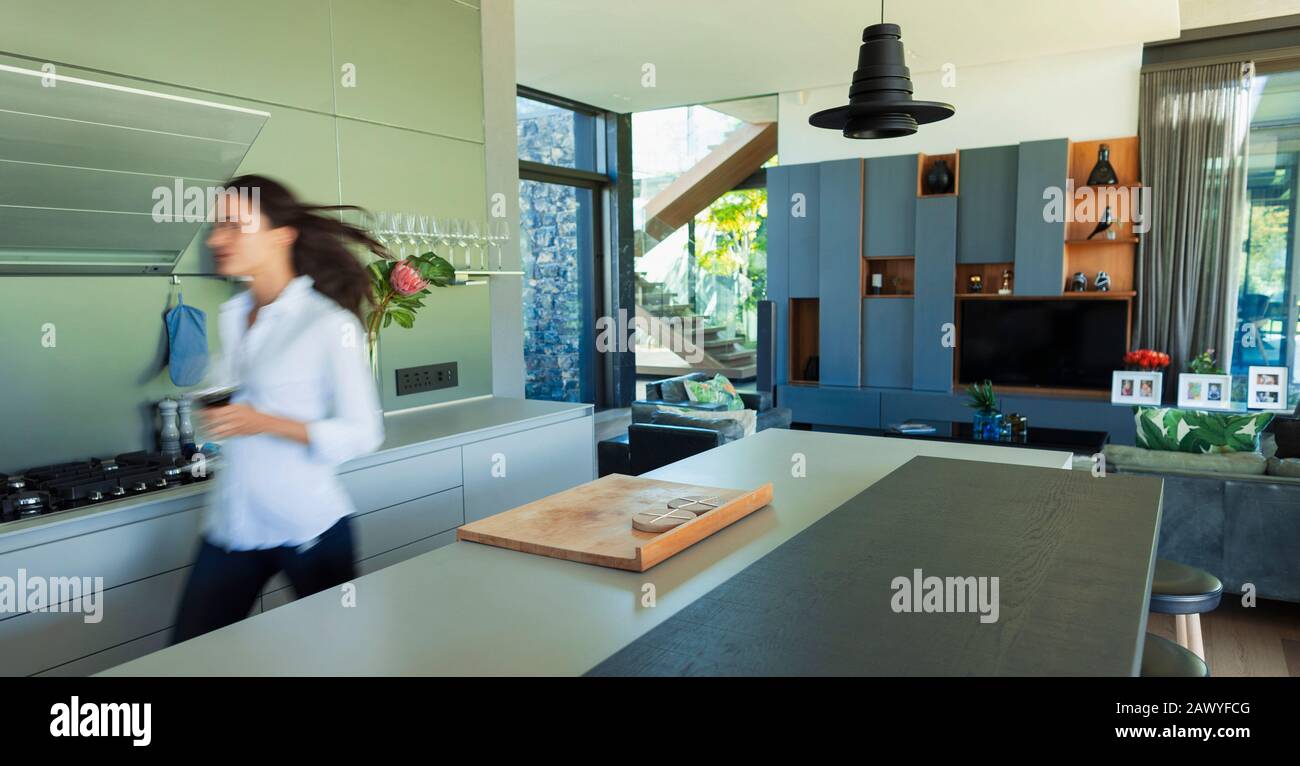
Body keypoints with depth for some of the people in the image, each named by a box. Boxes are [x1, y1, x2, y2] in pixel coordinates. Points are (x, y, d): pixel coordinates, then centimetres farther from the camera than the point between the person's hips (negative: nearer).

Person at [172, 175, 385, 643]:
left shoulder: (329, 324, -13)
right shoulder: (229, 315, 7)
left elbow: (364, 433, -14)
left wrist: (267, 424, -23)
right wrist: (207, 416, 2)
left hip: (308, 530, -6)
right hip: (230, 525, 6)